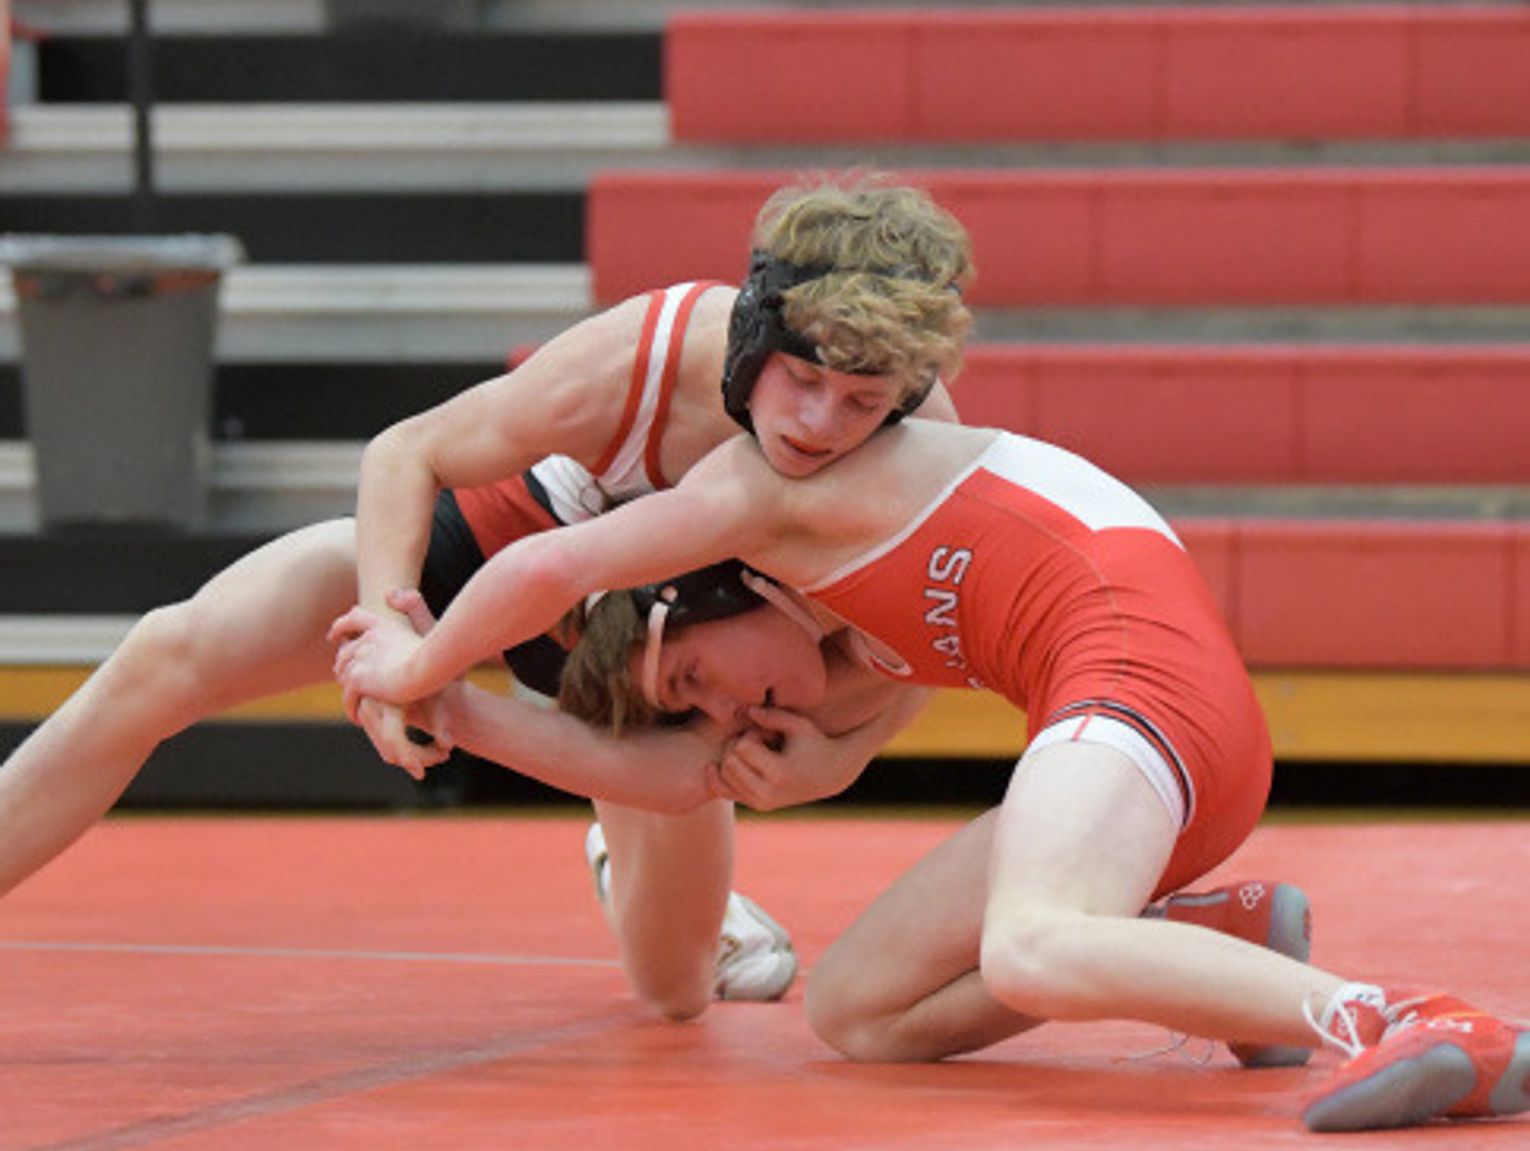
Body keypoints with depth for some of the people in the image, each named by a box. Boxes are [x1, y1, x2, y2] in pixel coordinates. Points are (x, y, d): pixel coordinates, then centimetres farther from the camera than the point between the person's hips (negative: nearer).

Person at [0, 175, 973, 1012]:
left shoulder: (919, 428, -36)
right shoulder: (629, 363, -42)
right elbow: (404, 452, -25)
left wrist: (832, 753, -33)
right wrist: (390, 632, -40)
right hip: (504, 528, -2)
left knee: (675, 992, 3)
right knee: (171, 659, -18)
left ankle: (659, 884, 44)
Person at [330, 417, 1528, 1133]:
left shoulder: (762, 481, 7)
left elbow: (546, 568, -1)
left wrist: (417, 668, 15)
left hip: (1144, 660, -10)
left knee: (1028, 958, -37)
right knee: (854, 1009, 9)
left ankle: (1421, 1026, -46)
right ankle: (1217, 943, 3)